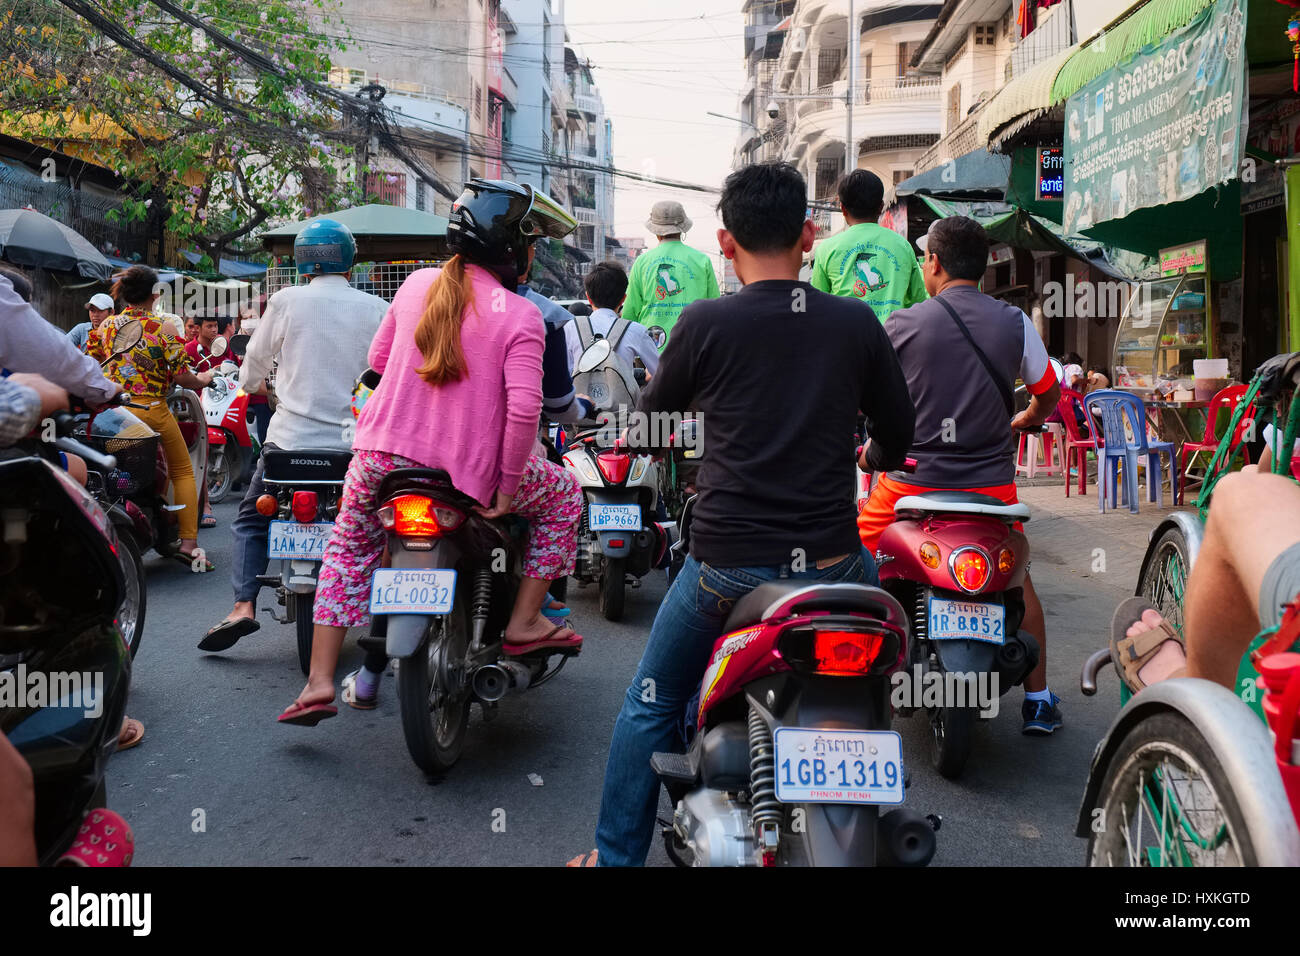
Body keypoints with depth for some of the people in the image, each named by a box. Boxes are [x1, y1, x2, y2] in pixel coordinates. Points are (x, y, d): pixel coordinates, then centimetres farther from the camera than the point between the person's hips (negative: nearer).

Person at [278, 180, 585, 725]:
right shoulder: (520, 315, -10)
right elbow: (524, 407, -20)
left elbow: (378, 358, 16)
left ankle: (319, 684, 23)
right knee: (564, 497, 19)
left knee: (348, 548, 27)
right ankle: (523, 623, 17)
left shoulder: (418, 284, 5)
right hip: (469, 466, -4)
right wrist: (507, 486, -12)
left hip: (384, 451, 5)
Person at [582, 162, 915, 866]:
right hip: (830, 562, 2)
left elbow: (654, 411, 10)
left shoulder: (706, 323, -6)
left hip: (727, 563, -2)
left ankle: (617, 856, 29)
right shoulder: (857, 324, -1)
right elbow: (898, 435, 11)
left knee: (651, 704, 20)